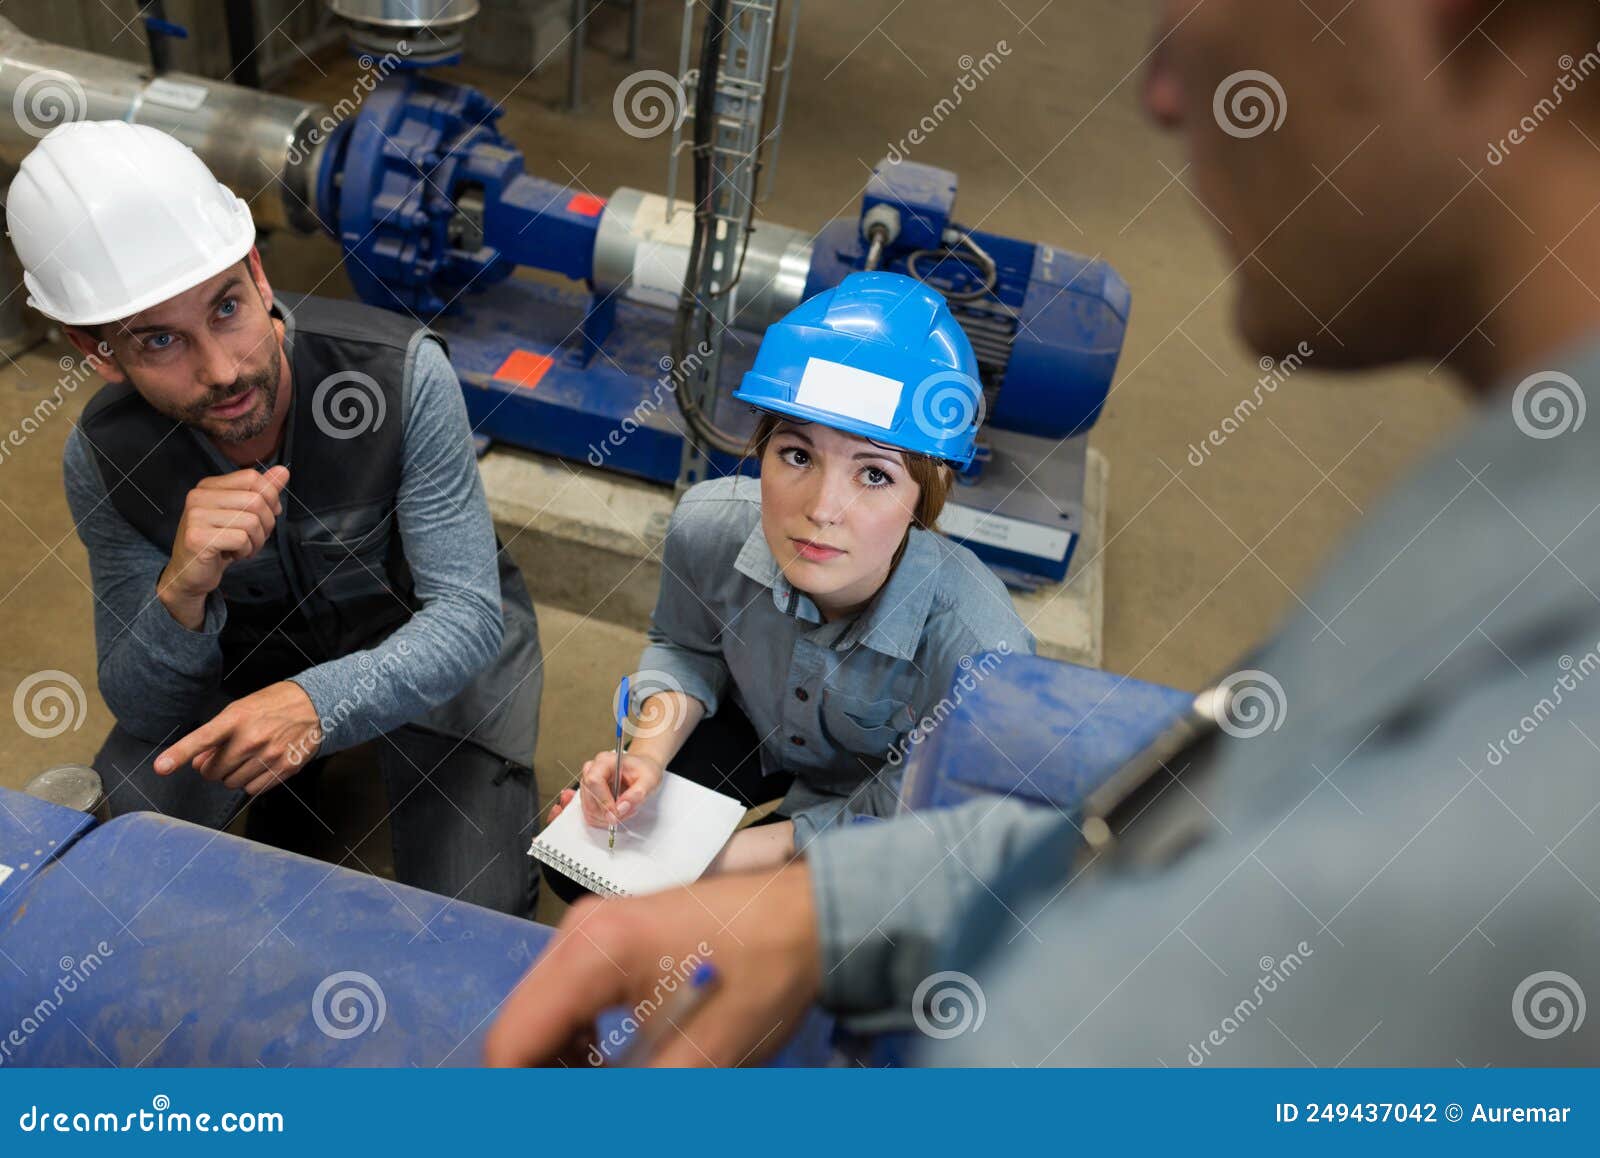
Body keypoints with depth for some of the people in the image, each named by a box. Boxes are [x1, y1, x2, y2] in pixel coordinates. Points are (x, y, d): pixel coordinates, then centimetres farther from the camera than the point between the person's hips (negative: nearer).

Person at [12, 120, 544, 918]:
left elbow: (468, 614, -31)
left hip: (425, 629, -2)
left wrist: (319, 701, -50)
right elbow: (141, 711, -16)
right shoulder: (105, 459, -21)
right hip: (254, 635, 3)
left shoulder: (405, 372, -32)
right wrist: (180, 596, -39)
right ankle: (291, 782, 19)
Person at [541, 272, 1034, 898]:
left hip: (864, 792, -2)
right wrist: (649, 752, -23)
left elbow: (882, 823, -24)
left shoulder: (980, 650, -41)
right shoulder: (708, 523, -30)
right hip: (751, 731, 3)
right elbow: (685, 649, -4)